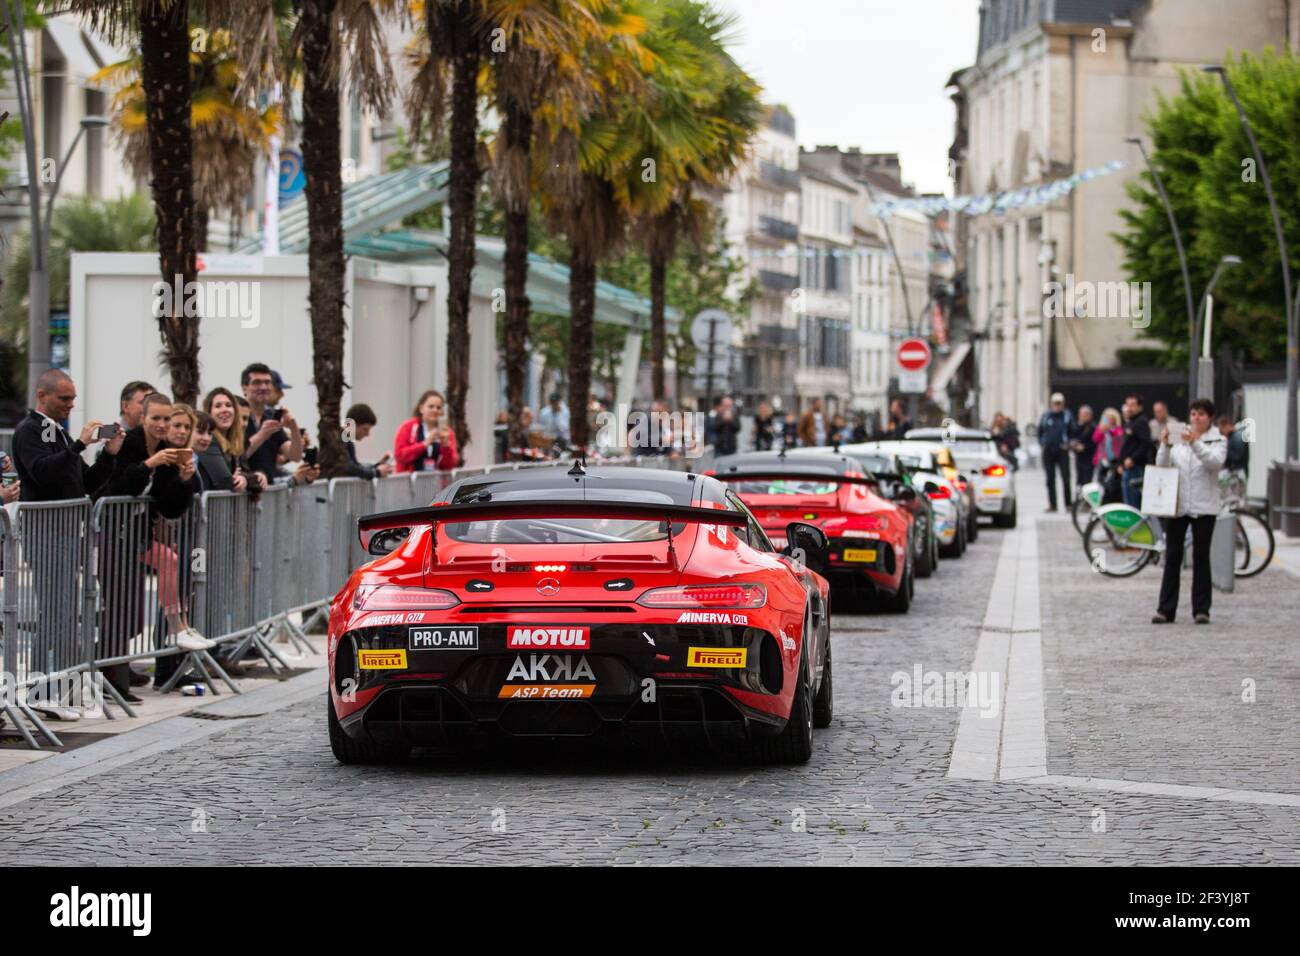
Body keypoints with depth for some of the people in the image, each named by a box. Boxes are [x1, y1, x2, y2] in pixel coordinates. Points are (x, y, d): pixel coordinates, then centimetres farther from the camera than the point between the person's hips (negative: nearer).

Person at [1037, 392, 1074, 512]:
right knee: (1050, 479, 6)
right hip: (1048, 451, 2)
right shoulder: (1046, 415, 7)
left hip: (1062, 451, -2)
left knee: (1066, 478, -7)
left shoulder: (1067, 415, 2)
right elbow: (1040, 431, 14)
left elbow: (1073, 431, 5)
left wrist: (1068, 443, -5)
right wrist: (1042, 442, 4)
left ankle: (1068, 504, -3)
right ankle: (1052, 504, 11)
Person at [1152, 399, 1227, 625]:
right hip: (1177, 505, 2)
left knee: (1201, 557, 2)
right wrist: (1165, 445, -18)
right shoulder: (1178, 438, 9)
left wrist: (1195, 443, -29)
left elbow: (1215, 462, -16)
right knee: (1172, 557, 2)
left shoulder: (1218, 441, 3)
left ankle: (1201, 609, 7)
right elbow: (1162, 465, 0)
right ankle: (1166, 609, 4)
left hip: (1204, 507, -2)